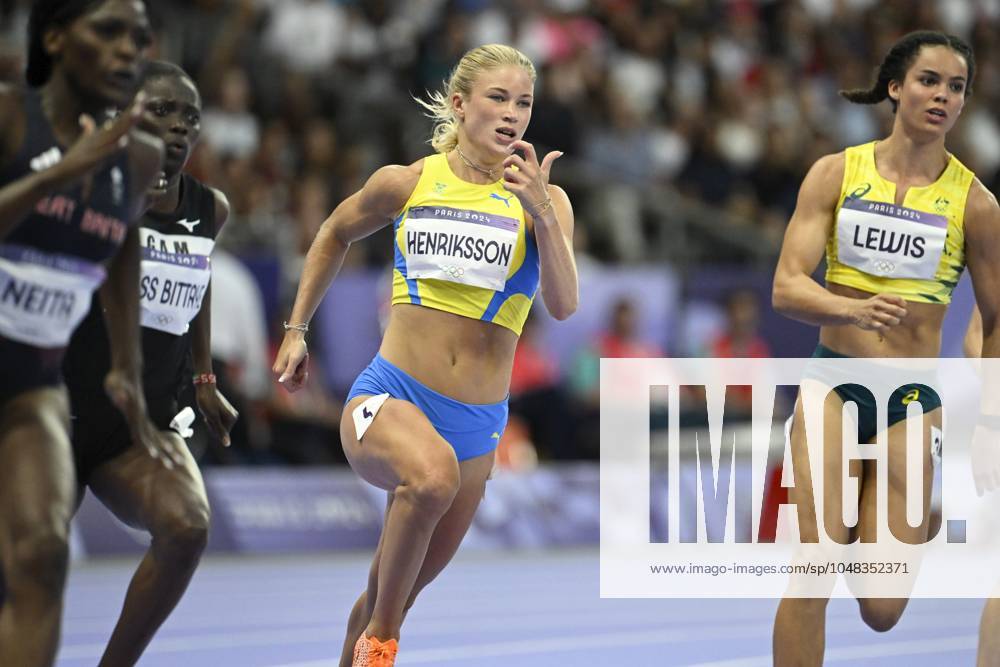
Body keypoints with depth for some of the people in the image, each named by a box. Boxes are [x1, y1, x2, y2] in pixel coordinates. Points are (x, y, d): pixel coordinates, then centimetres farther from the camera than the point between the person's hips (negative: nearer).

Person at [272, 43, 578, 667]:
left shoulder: (544, 201, -1)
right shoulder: (405, 184, 0)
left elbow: (564, 304, -16)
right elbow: (336, 234, 21)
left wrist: (540, 212, -29)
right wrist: (297, 330, 19)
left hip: (476, 425, 2)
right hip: (389, 397, -2)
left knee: (394, 594, 12)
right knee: (433, 473, -37)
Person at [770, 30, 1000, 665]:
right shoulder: (837, 173, 0)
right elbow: (787, 287, -7)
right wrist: (853, 309, -27)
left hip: (912, 400, 0)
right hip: (834, 382, 0)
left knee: (882, 610, -1)